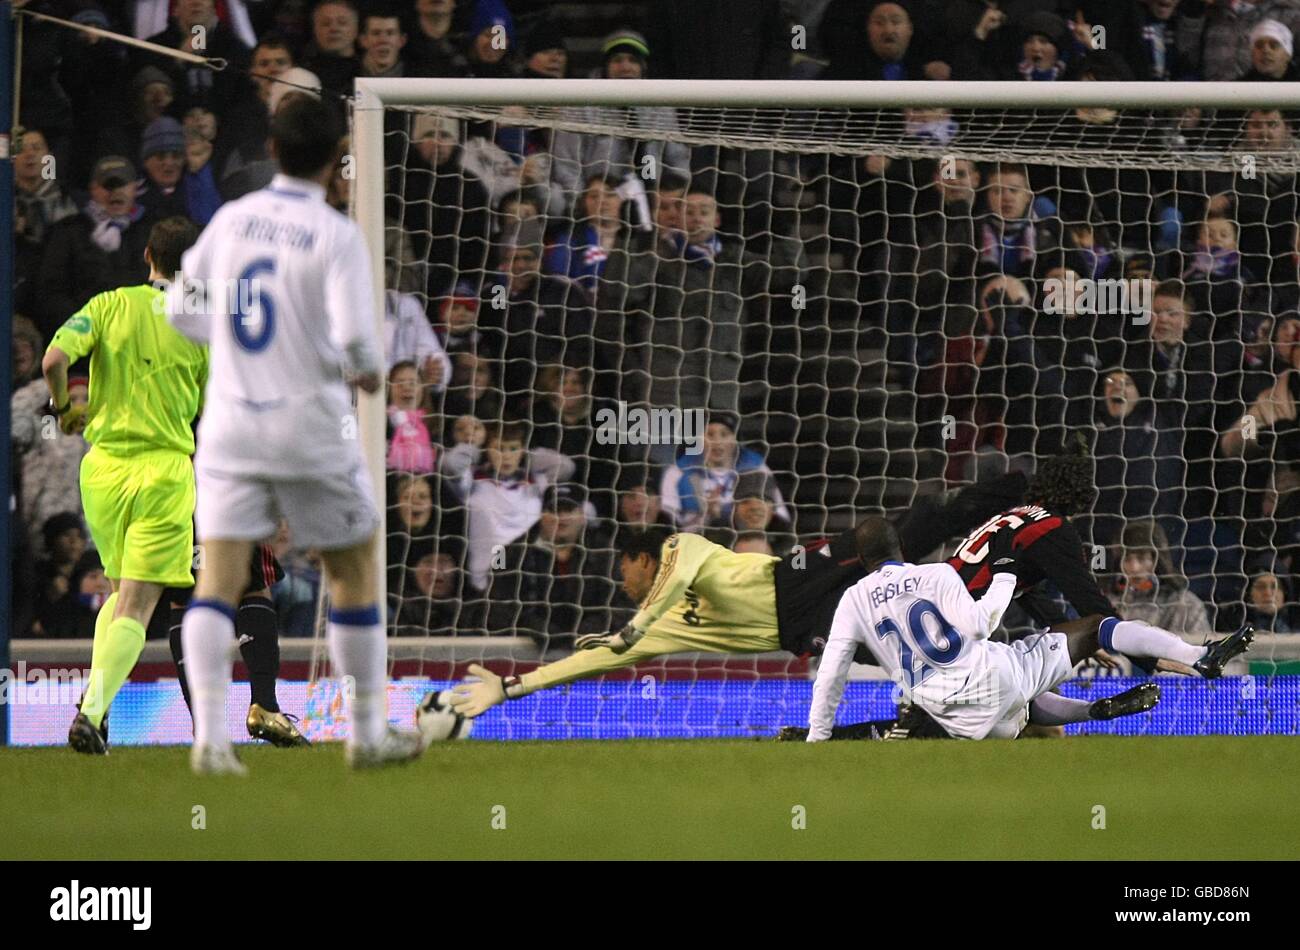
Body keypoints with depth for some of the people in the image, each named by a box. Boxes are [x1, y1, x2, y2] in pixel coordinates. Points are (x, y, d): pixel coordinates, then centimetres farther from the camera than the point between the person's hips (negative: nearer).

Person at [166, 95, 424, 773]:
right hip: (309, 426, -3)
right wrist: (368, 370, 2)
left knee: (217, 581, 0)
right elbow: (355, 336, -19)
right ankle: (367, 735, 18)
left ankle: (209, 736, -15)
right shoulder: (335, 235, -11)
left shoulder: (231, 220, 2)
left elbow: (181, 310, 10)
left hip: (229, 424, 3)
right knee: (353, 571, 13)